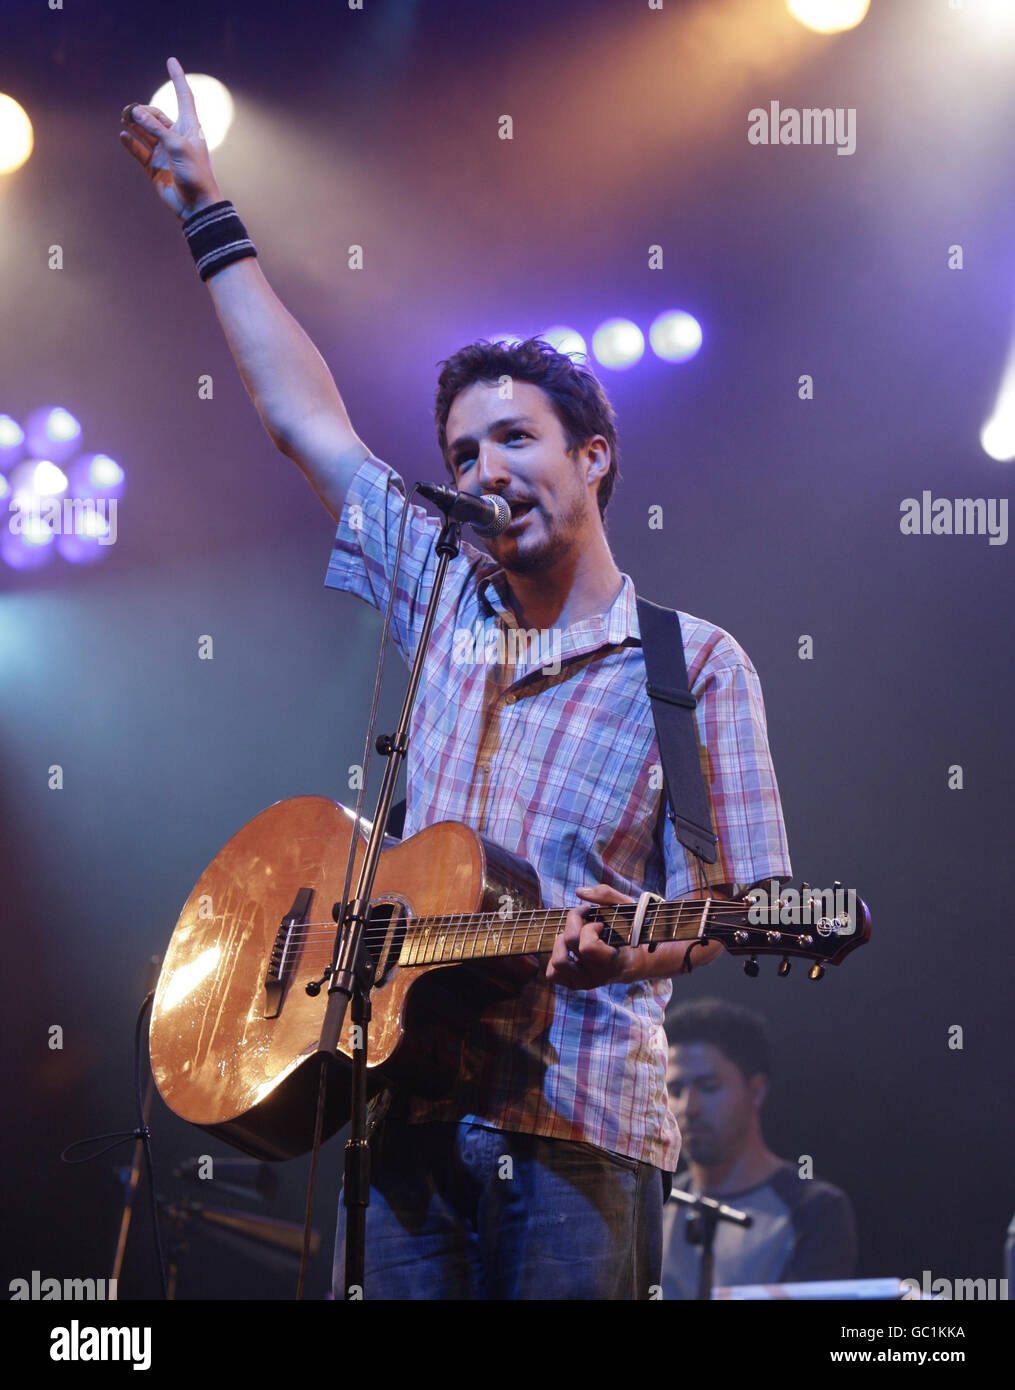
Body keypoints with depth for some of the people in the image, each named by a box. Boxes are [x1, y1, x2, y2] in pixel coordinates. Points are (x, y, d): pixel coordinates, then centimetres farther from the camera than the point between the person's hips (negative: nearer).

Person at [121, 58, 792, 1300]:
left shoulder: (693, 666, 0)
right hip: (406, 1104, 4)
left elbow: (736, 900, -2)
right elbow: (305, 416, 18)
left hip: (574, 1129, -4)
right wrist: (209, 217, 21)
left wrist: (631, 947, -23)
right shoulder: (443, 596, 13)